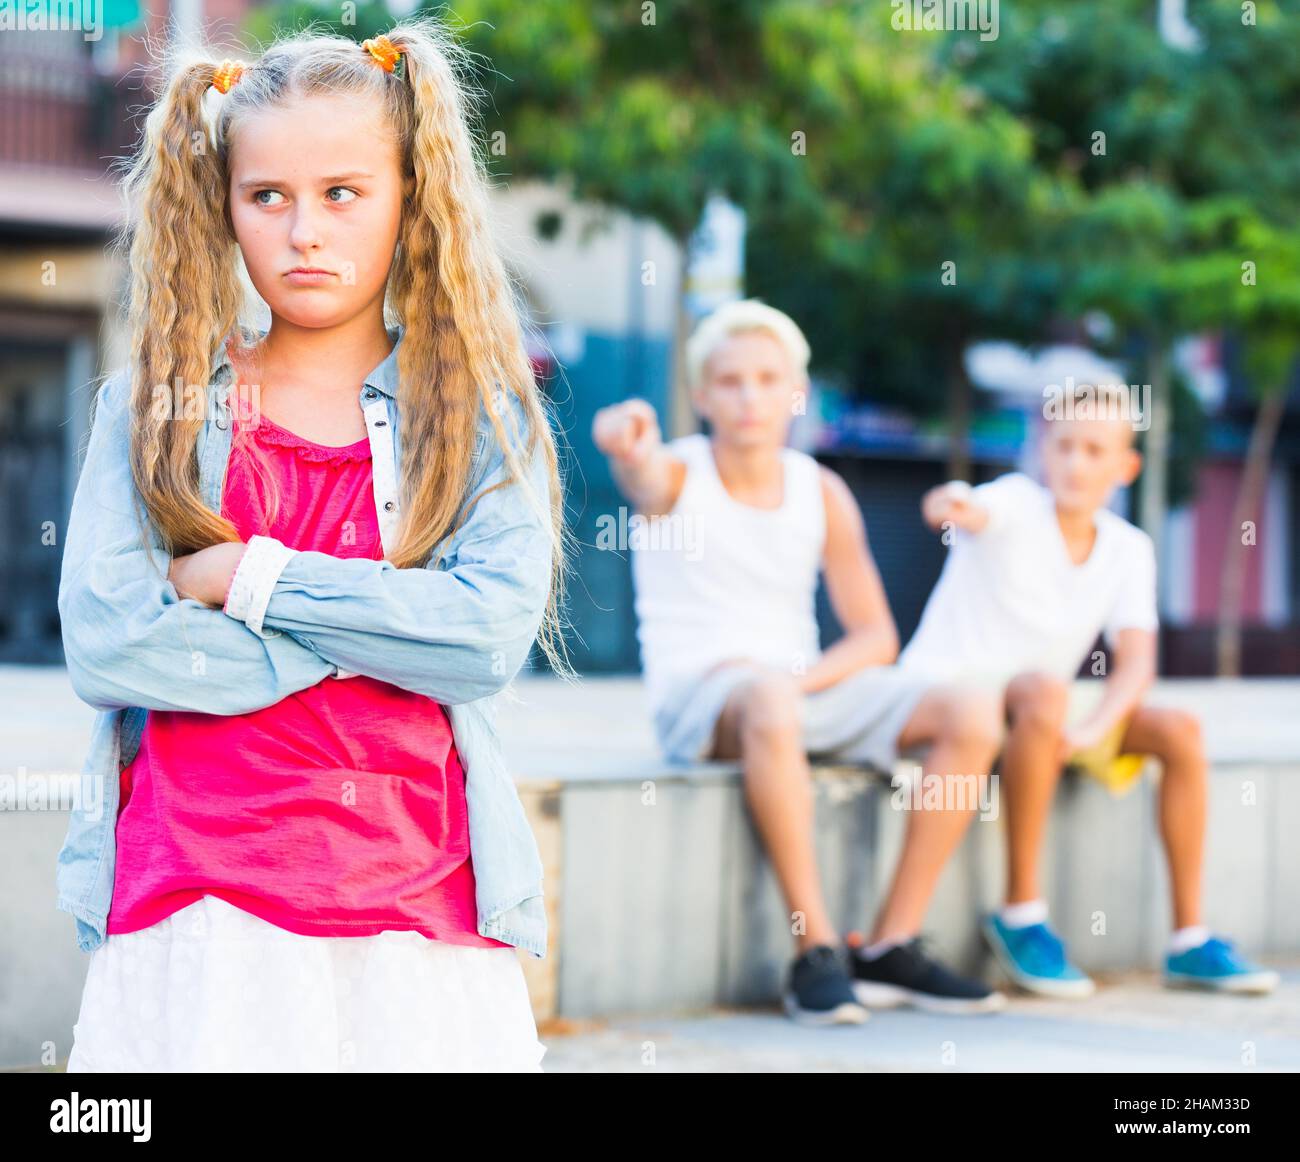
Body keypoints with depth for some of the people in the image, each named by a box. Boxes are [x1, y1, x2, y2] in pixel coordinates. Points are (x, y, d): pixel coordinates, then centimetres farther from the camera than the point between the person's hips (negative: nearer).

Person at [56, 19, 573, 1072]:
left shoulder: (482, 418, 8)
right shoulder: (152, 411, 9)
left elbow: (492, 634, -9)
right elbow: (102, 646, -6)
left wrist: (251, 577, -8)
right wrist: (384, 626, -6)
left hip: (414, 906, 0)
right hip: (191, 896, 0)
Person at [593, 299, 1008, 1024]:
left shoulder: (823, 493, 6)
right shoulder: (676, 475, -5)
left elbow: (876, 636, 6)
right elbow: (642, 476, -32)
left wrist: (801, 678, -14)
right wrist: (626, 441, -58)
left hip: (804, 687, 5)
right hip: (696, 699, -5)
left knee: (974, 715, -14)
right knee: (768, 706, -41)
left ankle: (892, 948, -12)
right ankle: (818, 950, -34)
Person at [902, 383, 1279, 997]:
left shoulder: (1128, 549, 2)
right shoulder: (1017, 503, -12)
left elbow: (1135, 661, -8)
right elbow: (977, 510, -37)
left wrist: (1092, 728, -28)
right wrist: (950, 504, -63)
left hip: (1035, 711, 6)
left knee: (1180, 730, -12)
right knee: (1046, 692, -38)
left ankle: (1189, 939, -6)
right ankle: (1021, 913, -27)